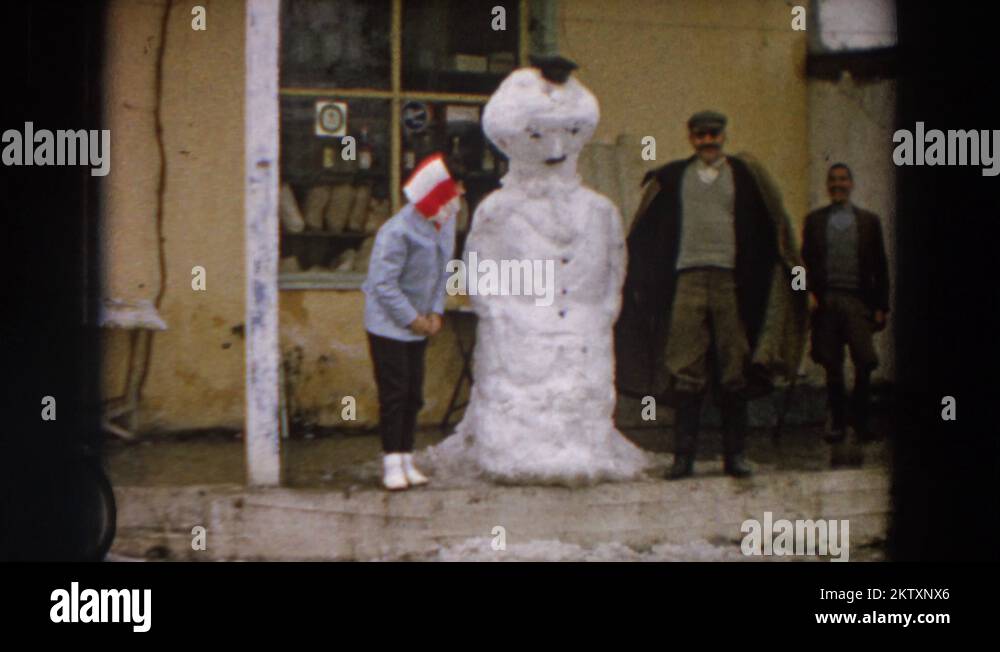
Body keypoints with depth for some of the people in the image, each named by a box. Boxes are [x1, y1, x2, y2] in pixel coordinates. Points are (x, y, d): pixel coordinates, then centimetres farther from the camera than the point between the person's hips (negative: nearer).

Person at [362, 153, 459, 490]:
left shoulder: (444, 223, -1)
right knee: (394, 393, -6)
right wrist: (412, 319, -16)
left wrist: (435, 312, -1)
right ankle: (392, 463, 2)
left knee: (413, 394, 9)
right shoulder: (397, 232, -24)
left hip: (419, 325, 7)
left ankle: (406, 460, 17)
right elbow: (383, 283, -21)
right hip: (388, 325, -7)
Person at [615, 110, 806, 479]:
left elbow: (774, 228, 12)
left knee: (734, 372, 1)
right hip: (687, 280, 0)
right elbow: (644, 235, 15)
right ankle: (684, 455, 0)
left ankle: (735, 454, 8)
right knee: (685, 373, -3)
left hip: (731, 280, 0)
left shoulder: (746, 175, 11)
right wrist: (640, 280, 8)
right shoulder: (670, 179, 13)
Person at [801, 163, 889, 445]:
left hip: (857, 300, -1)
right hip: (825, 301, 1)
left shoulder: (868, 221, 11)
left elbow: (880, 267, 10)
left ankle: (860, 419, 5)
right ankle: (838, 422, 12)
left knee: (865, 362, -11)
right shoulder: (814, 220, 13)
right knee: (832, 366, 2)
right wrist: (809, 293, -4)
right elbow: (806, 260, 11)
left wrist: (881, 306, 3)